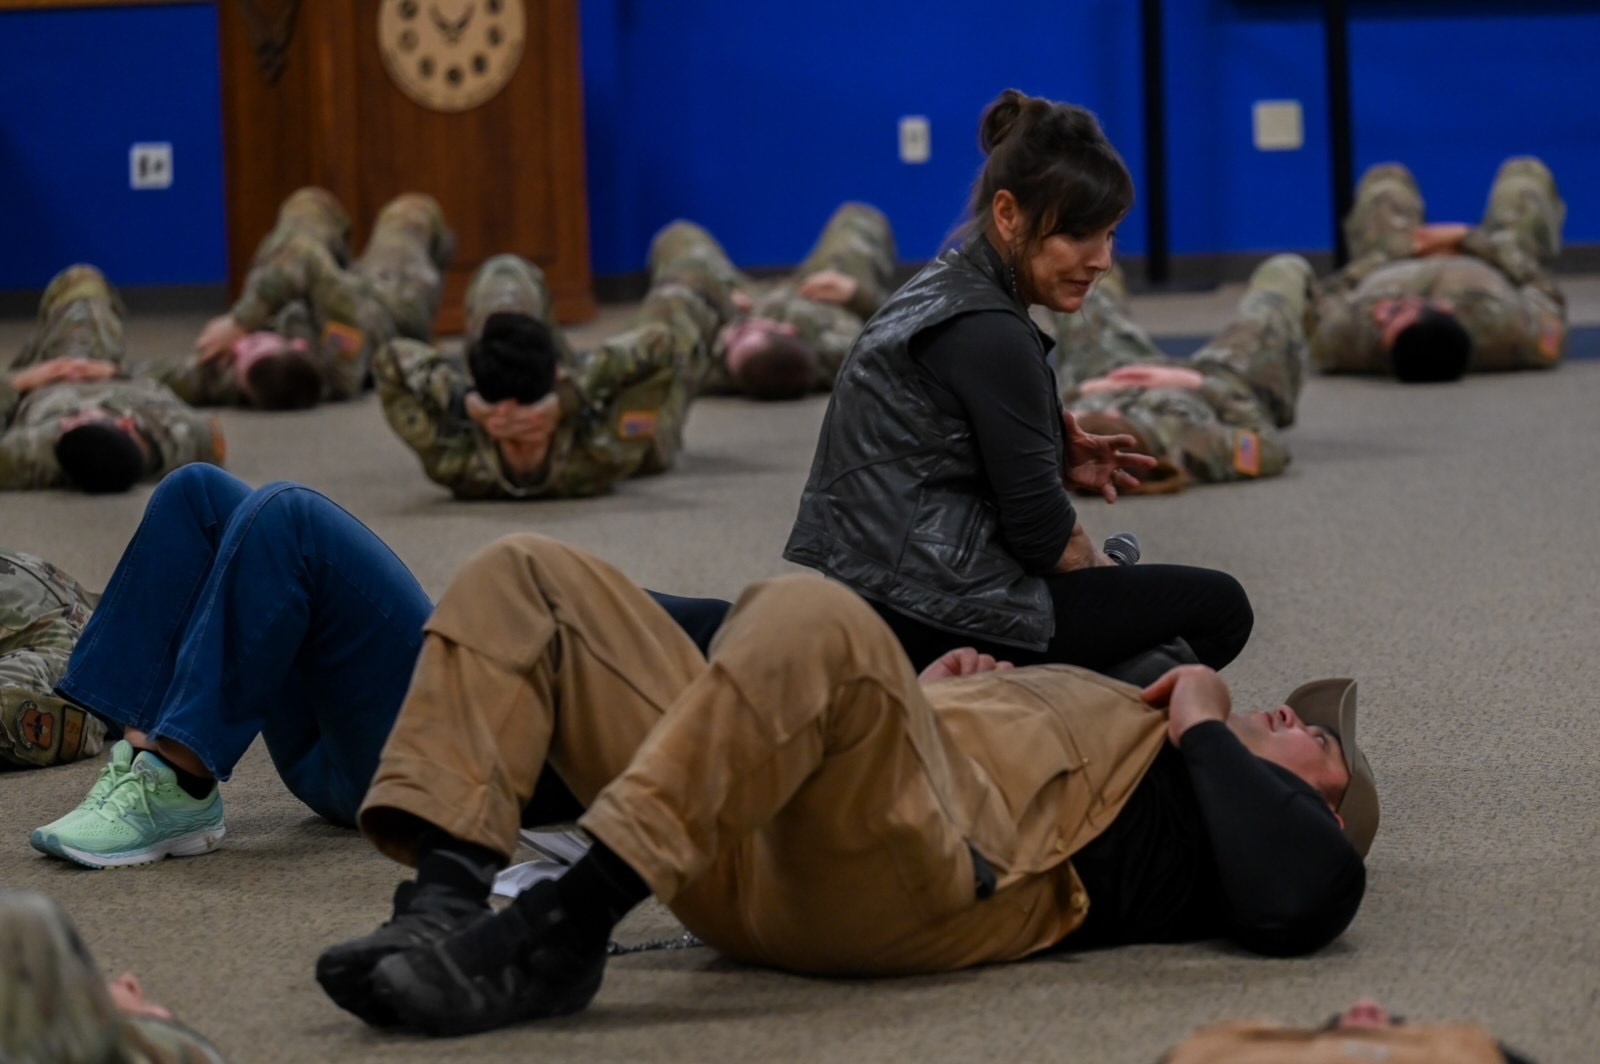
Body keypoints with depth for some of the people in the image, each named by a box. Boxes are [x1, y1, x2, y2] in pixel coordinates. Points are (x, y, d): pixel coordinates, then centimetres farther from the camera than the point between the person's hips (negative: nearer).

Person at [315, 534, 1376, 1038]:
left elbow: (1302, 897, -7)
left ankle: (566, 926, -38)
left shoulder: (1254, 805, 21)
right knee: (527, 577, -2)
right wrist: (926, 698, 26)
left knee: (814, 616, -37)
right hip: (753, 840, 8)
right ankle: (450, 897, -25)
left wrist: (1205, 726, 6)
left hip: (957, 858, -8)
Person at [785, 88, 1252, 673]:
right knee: (1216, 609, -1)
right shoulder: (987, 333, -18)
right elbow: (1040, 529, -14)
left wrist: (1057, 460, 6)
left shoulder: (948, 289, 11)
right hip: (931, 623, -10)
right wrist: (1119, 595, 4)